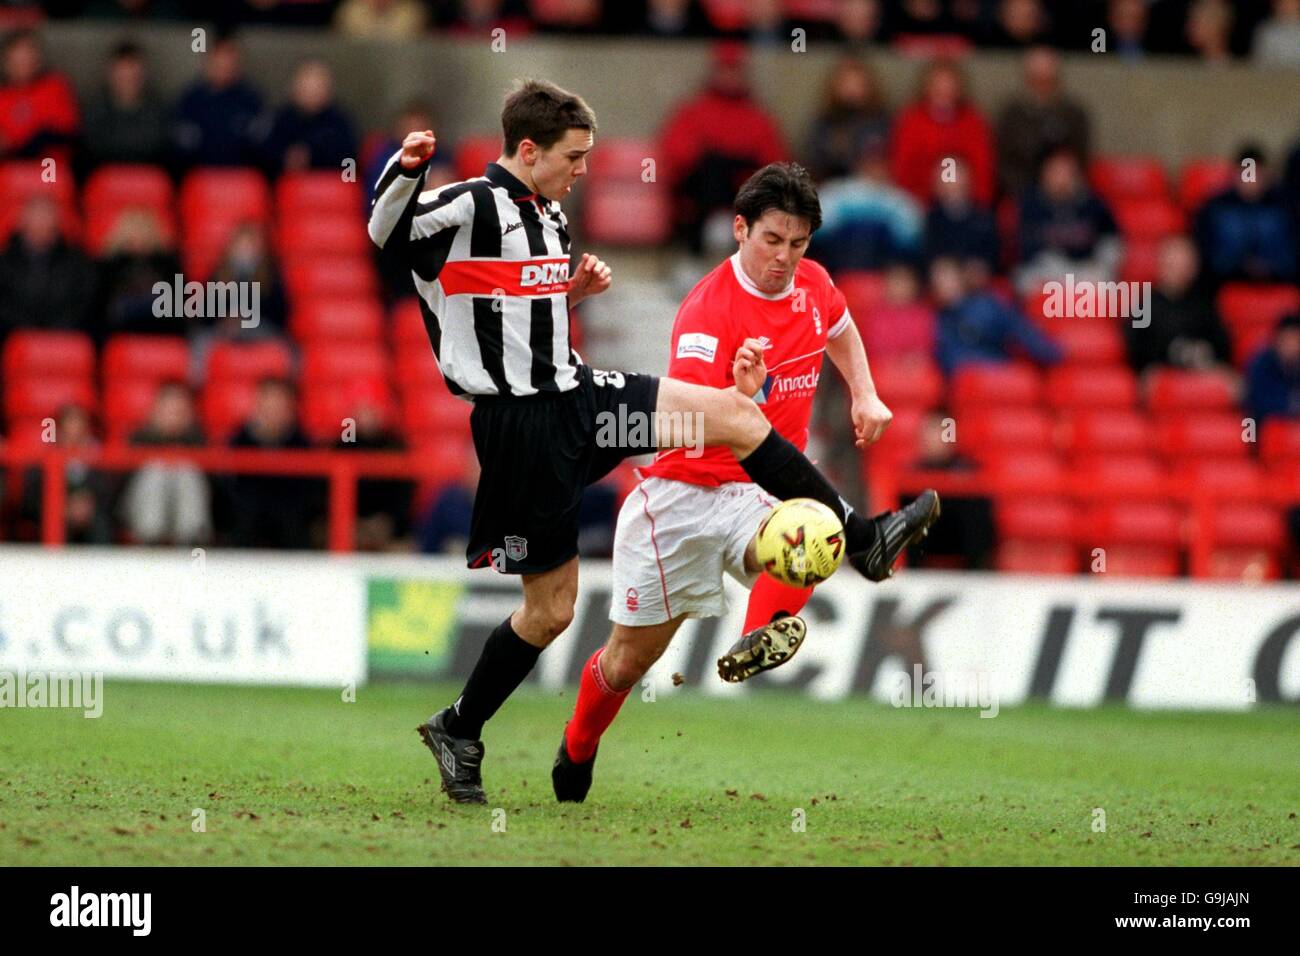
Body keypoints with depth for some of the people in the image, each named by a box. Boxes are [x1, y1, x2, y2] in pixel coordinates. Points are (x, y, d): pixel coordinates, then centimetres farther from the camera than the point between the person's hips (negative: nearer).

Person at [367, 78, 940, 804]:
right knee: (553, 605, -1)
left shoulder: (549, 215, 12)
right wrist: (406, 169, -42)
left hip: (575, 394, 8)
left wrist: (573, 290, 6)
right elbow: (385, 234, -24)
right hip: (521, 426, -8)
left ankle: (862, 540, 5)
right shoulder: (471, 207, -14)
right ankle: (459, 729, 18)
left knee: (734, 411, -2)